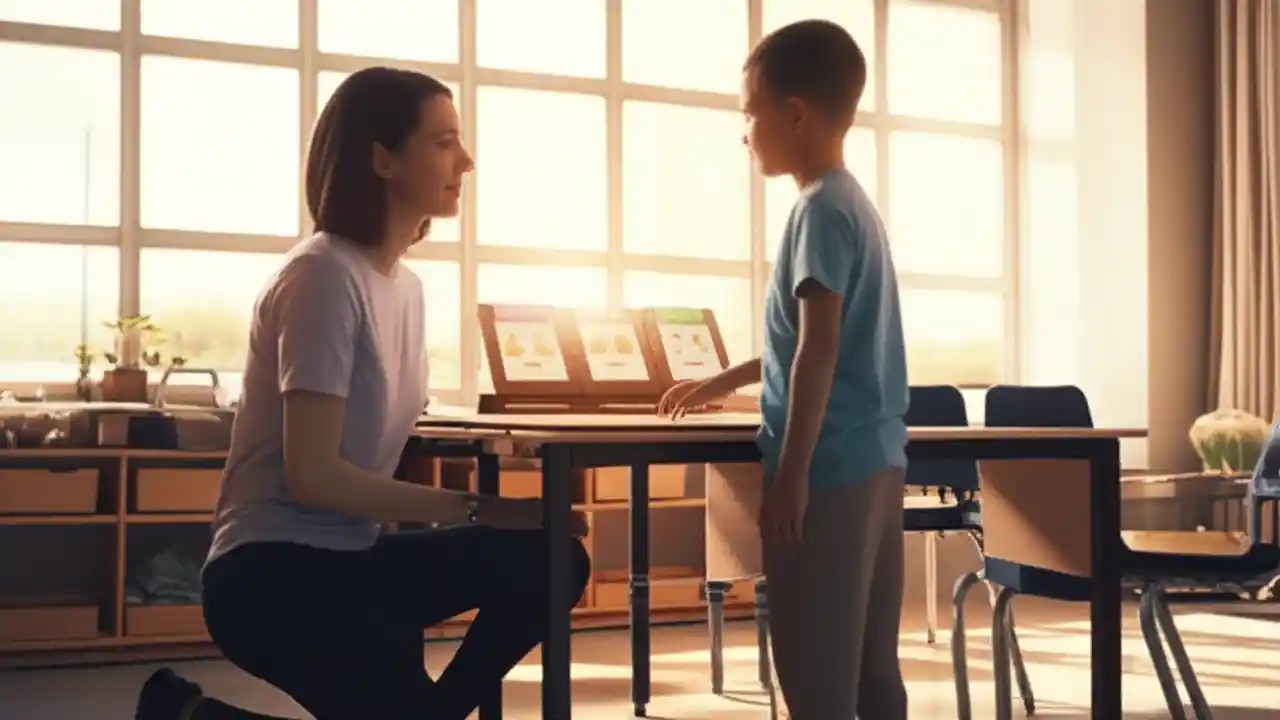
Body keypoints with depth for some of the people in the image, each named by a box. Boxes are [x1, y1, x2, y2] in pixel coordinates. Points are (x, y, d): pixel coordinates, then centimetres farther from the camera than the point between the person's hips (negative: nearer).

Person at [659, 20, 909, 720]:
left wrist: (790, 475, -19)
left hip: (829, 466, -10)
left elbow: (819, 351, -19)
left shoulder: (819, 211, -11)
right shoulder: (853, 204, 18)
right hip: (875, 460, 10)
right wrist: (724, 381, 37)